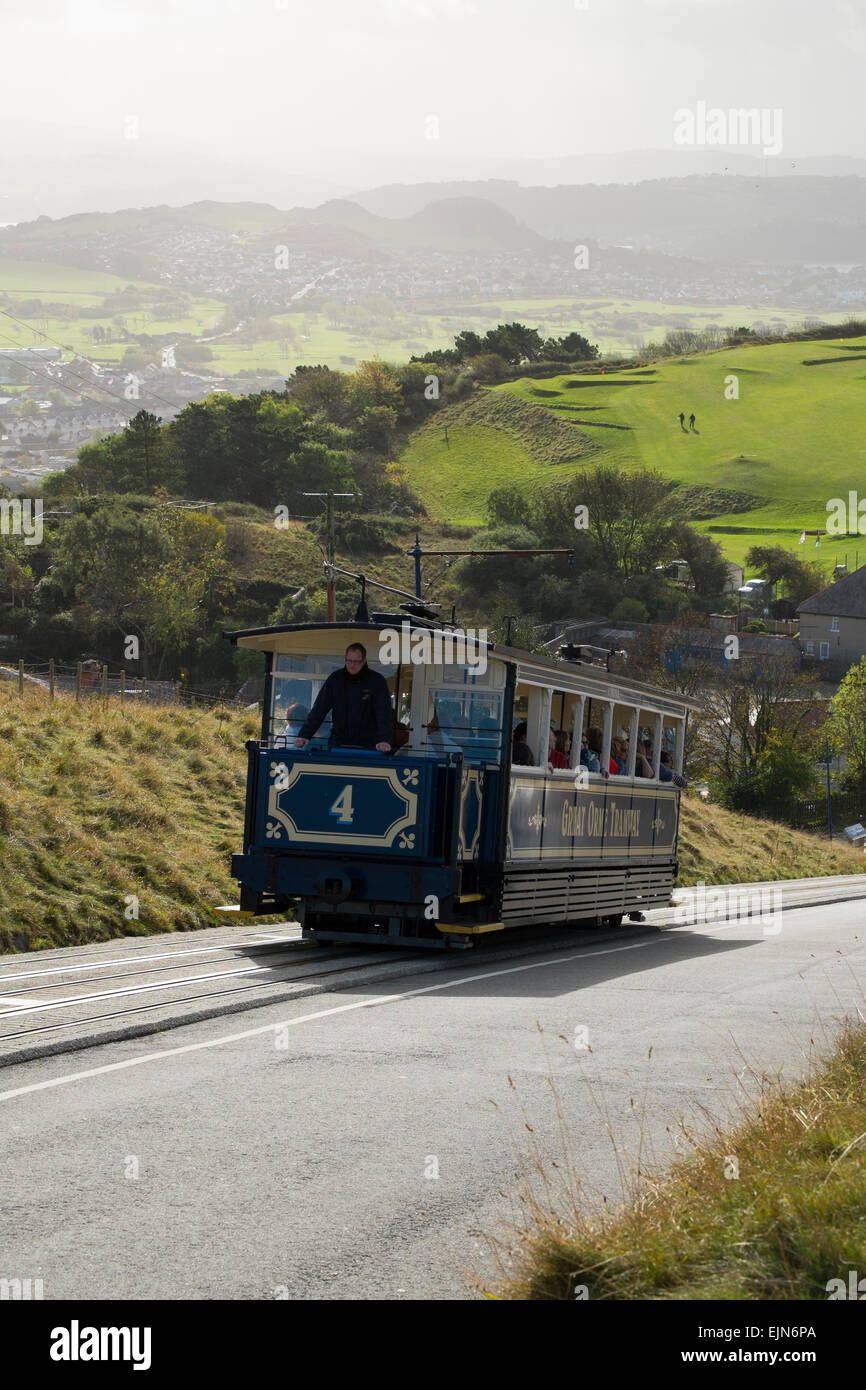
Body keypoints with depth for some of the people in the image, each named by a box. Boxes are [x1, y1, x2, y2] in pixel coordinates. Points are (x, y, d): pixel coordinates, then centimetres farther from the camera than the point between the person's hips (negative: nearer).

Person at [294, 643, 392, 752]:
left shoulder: (377, 681, -6)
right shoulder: (335, 678, 1)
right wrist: (304, 735, -14)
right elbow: (318, 710, -2)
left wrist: (384, 740, -30)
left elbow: (384, 713, -13)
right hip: (338, 742, 2)